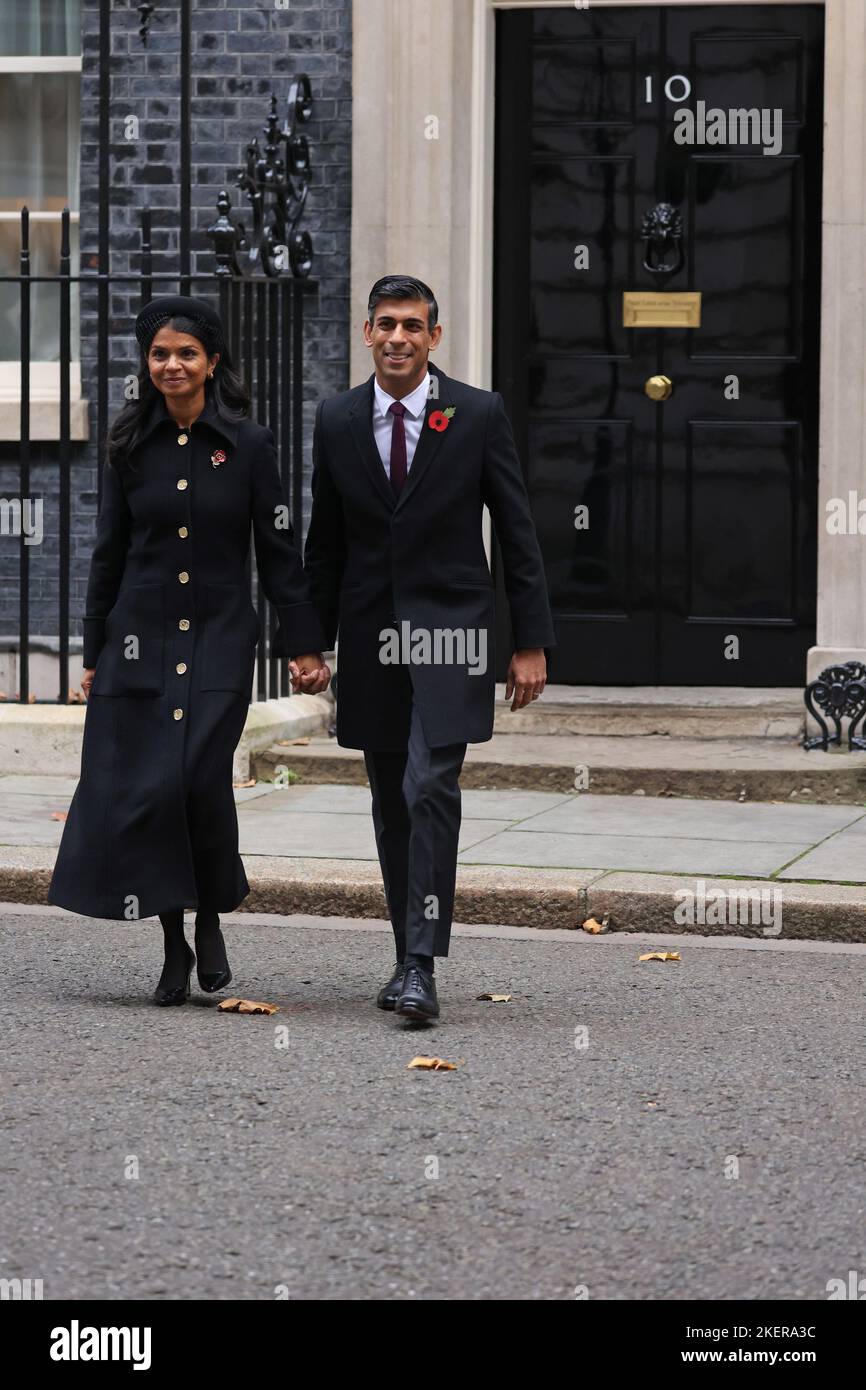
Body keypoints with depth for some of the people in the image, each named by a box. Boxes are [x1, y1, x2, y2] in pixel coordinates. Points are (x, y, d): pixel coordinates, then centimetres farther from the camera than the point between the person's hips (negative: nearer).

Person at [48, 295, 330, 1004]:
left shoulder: (248, 445, -1)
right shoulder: (132, 447, 6)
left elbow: (279, 552, 2)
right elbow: (109, 554, 11)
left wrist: (305, 645, -1)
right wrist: (94, 653, 11)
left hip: (219, 639, -2)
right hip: (141, 635, 3)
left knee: (200, 780, -17)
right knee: (138, 789, -3)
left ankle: (210, 921, 7)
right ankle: (174, 946, 10)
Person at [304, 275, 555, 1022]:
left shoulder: (479, 414, -3)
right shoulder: (337, 420, 5)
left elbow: (517, 532, -1)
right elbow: (325, 543, 11)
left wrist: (532, 643, -4)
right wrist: (314, 643, 8)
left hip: (450, 633, -3)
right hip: (371, 638, 4)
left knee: (431, 790, -16)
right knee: (392, 807, 9)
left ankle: (423, 966, -16)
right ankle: (411, 954, 20)